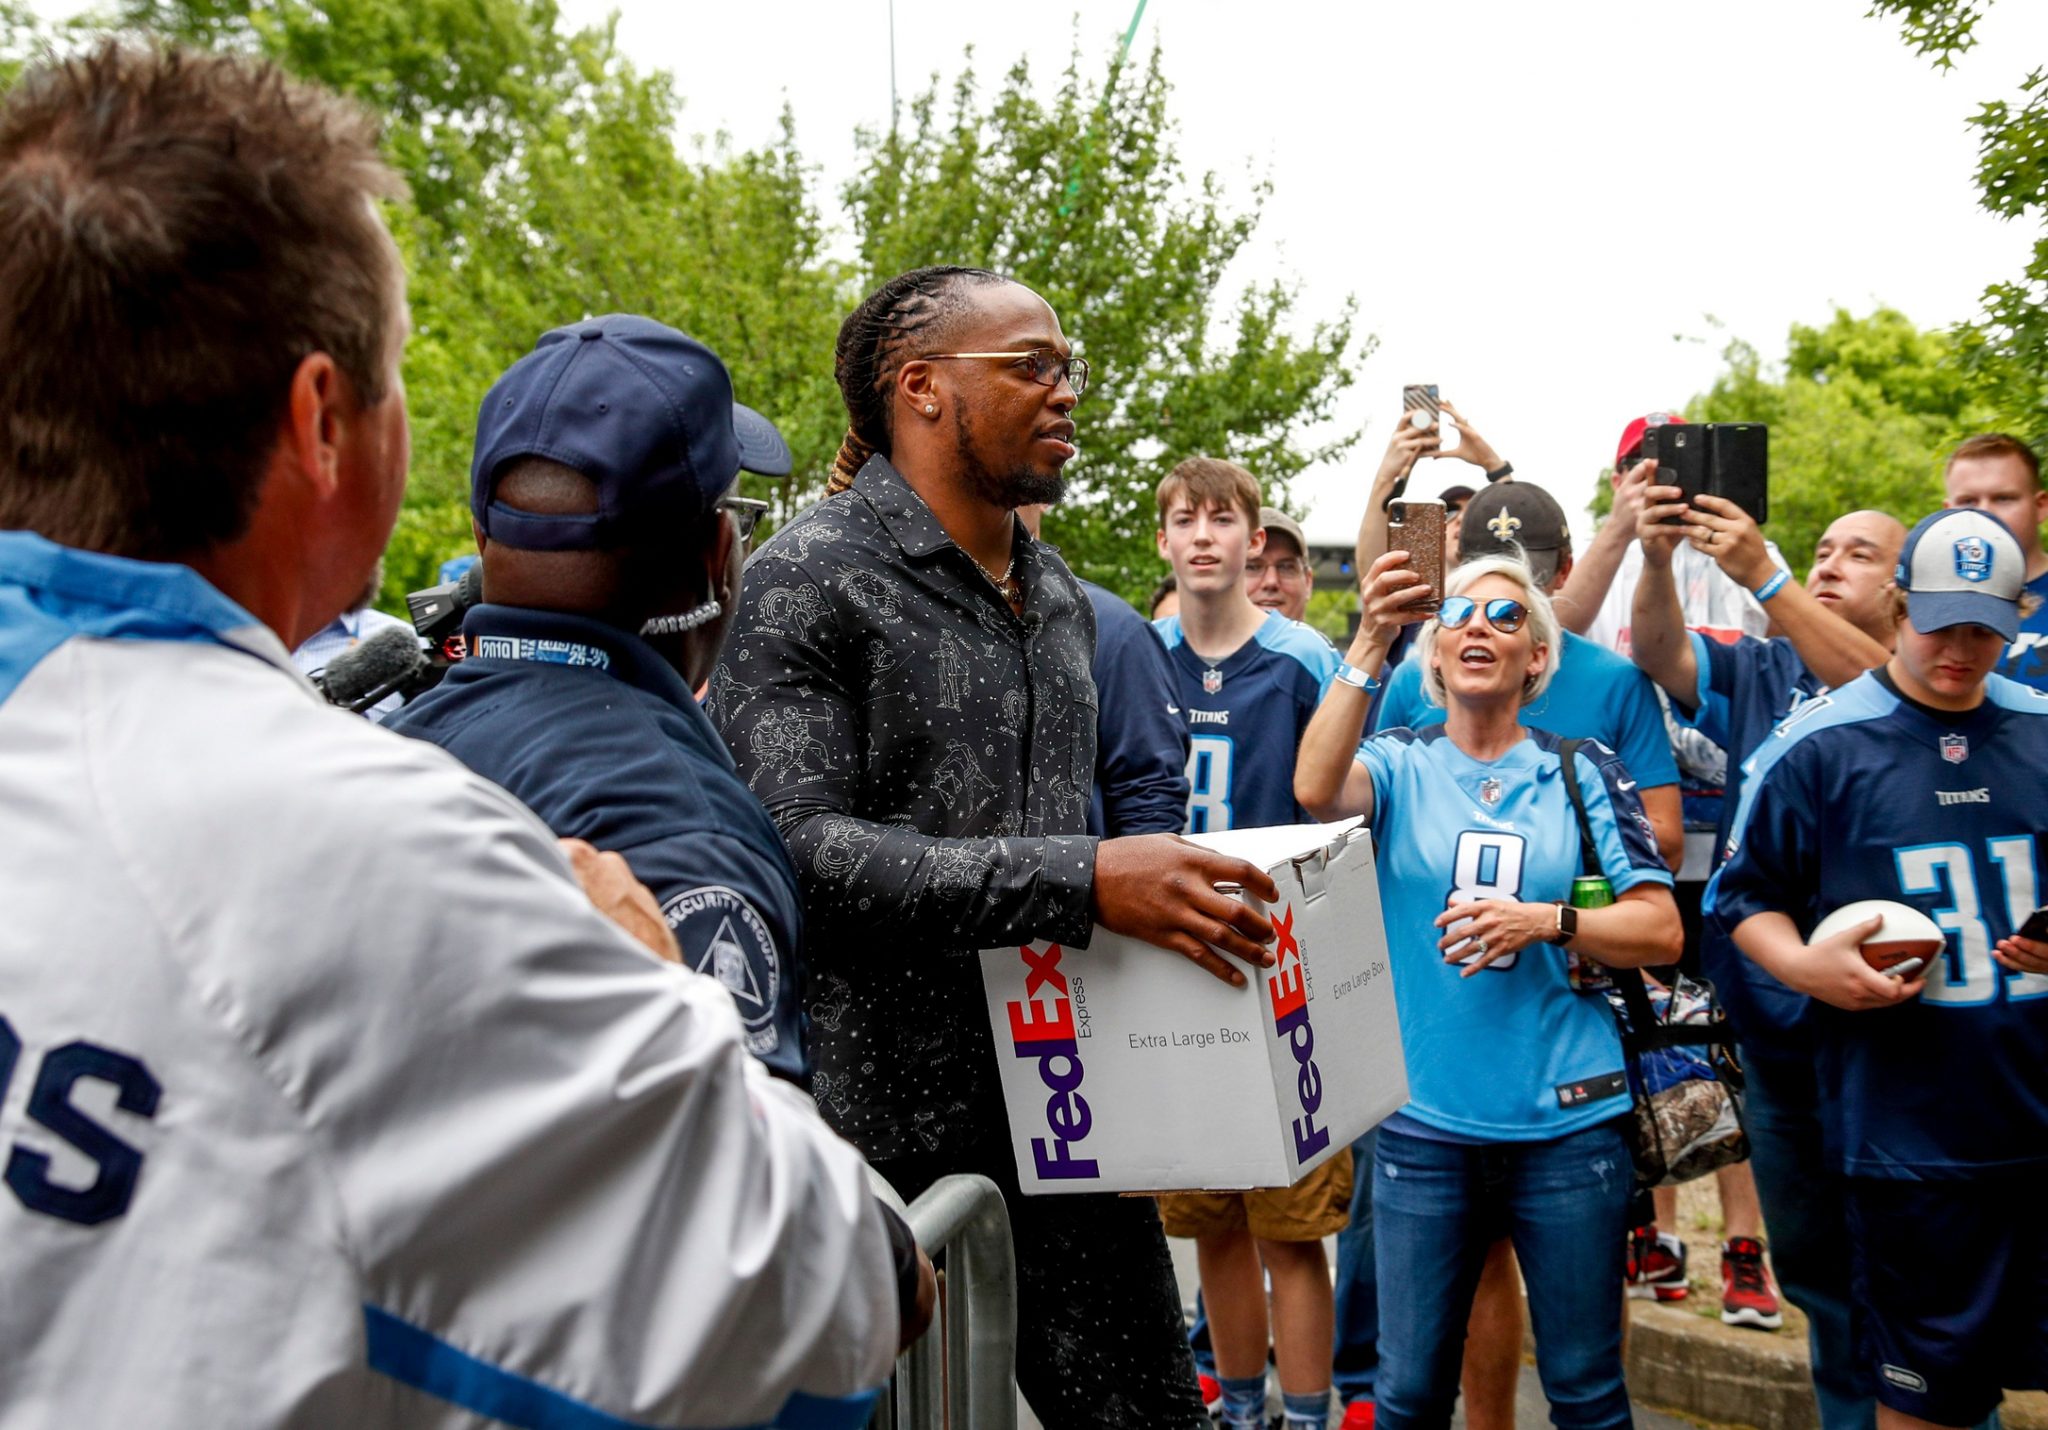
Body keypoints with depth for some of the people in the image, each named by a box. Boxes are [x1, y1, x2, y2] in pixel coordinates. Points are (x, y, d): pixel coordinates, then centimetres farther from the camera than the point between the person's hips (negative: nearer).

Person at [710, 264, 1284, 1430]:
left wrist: (1172, 886, 6)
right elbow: (797, 846, -22)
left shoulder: (1060, 594, 14)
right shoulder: (809, 580, -10)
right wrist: (1086, 883, -28)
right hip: (886, 1135, -6)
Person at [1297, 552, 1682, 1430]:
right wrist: (1370, 643, -29)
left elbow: (1660, 931, 3)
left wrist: (1545, 921, -14)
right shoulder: (1399, 764, 3)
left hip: (1568, 1122, 1)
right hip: (1425, 1121, 0)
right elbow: (1316, 789, -21)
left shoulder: (1583, 772, 5)